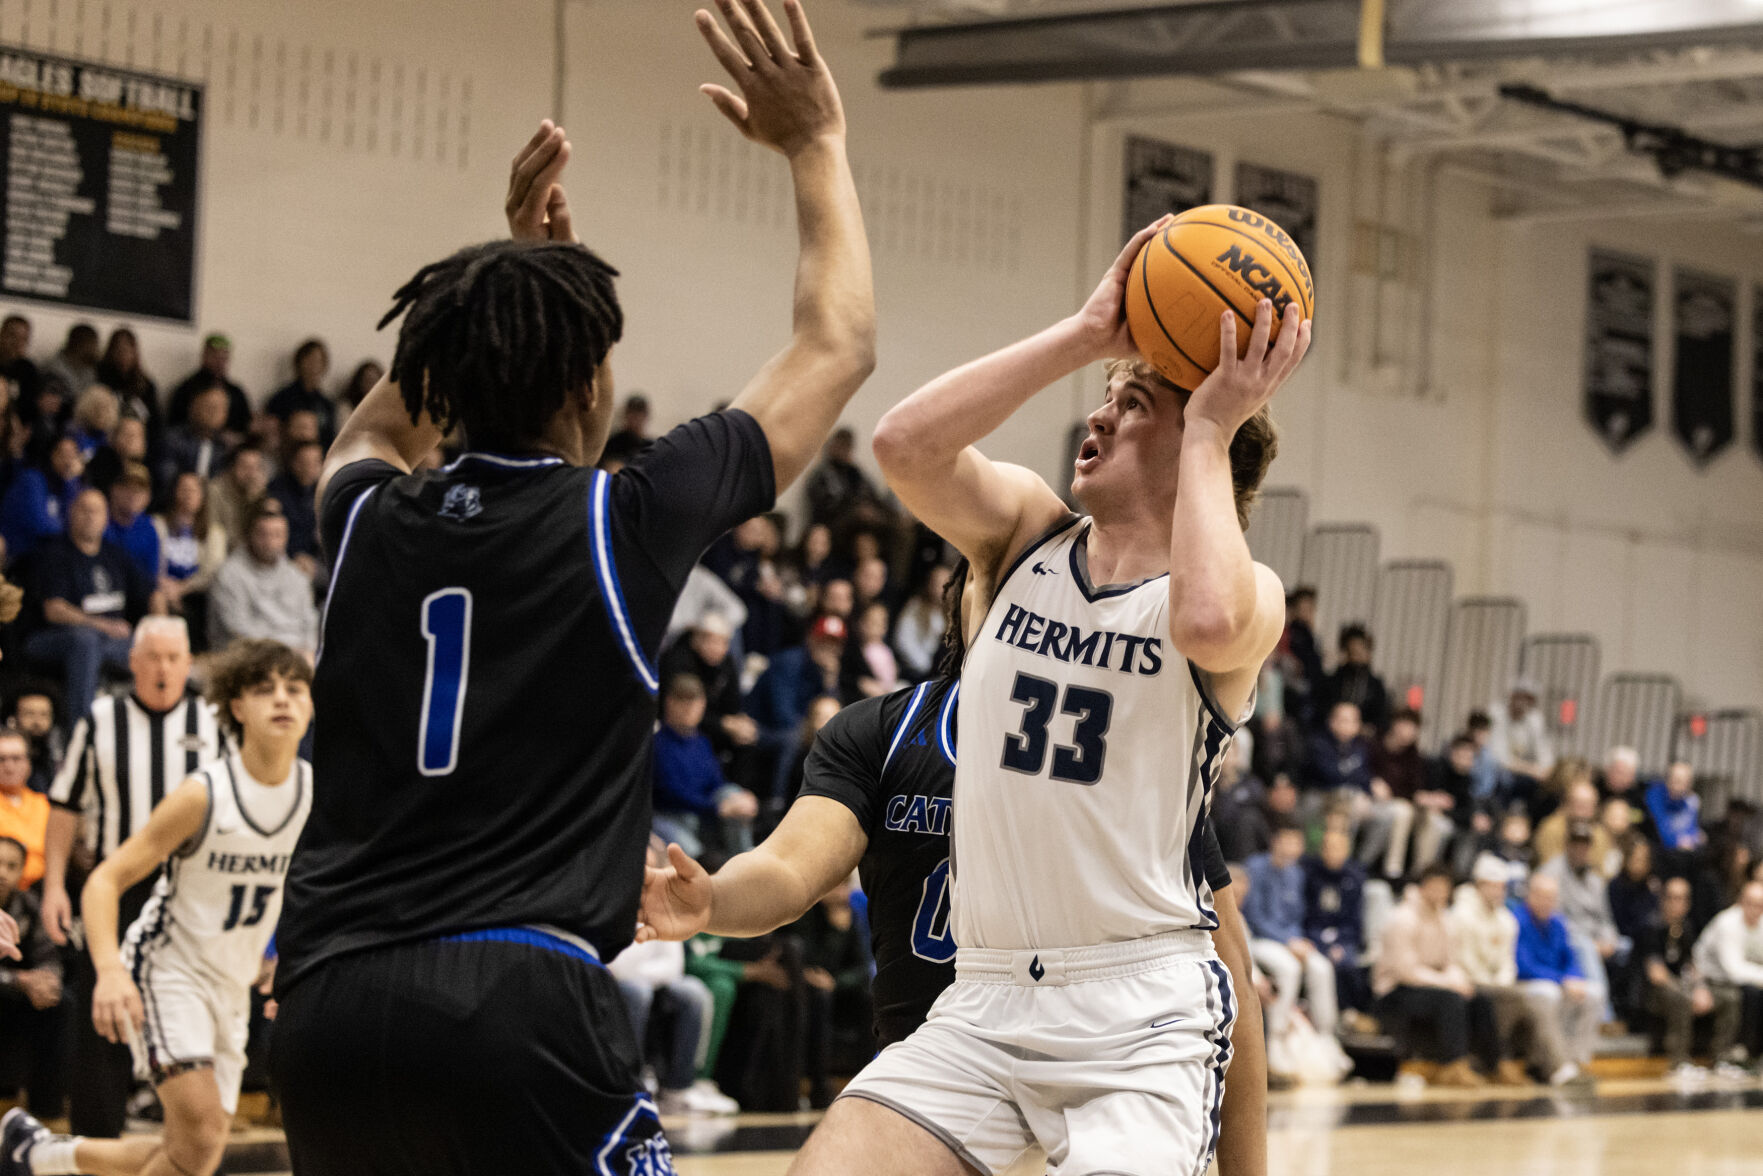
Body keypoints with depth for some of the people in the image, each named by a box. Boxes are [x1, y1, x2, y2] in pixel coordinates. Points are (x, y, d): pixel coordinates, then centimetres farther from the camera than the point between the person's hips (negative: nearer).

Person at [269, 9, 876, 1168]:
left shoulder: (370, 522, 12)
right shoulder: (621, 523, 1)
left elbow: (384, 426, 42)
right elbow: (837, 348, 15)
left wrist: (519, 261, 41)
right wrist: (818, 147, 26)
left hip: (328, 998, 6)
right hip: (521, 999, -6)